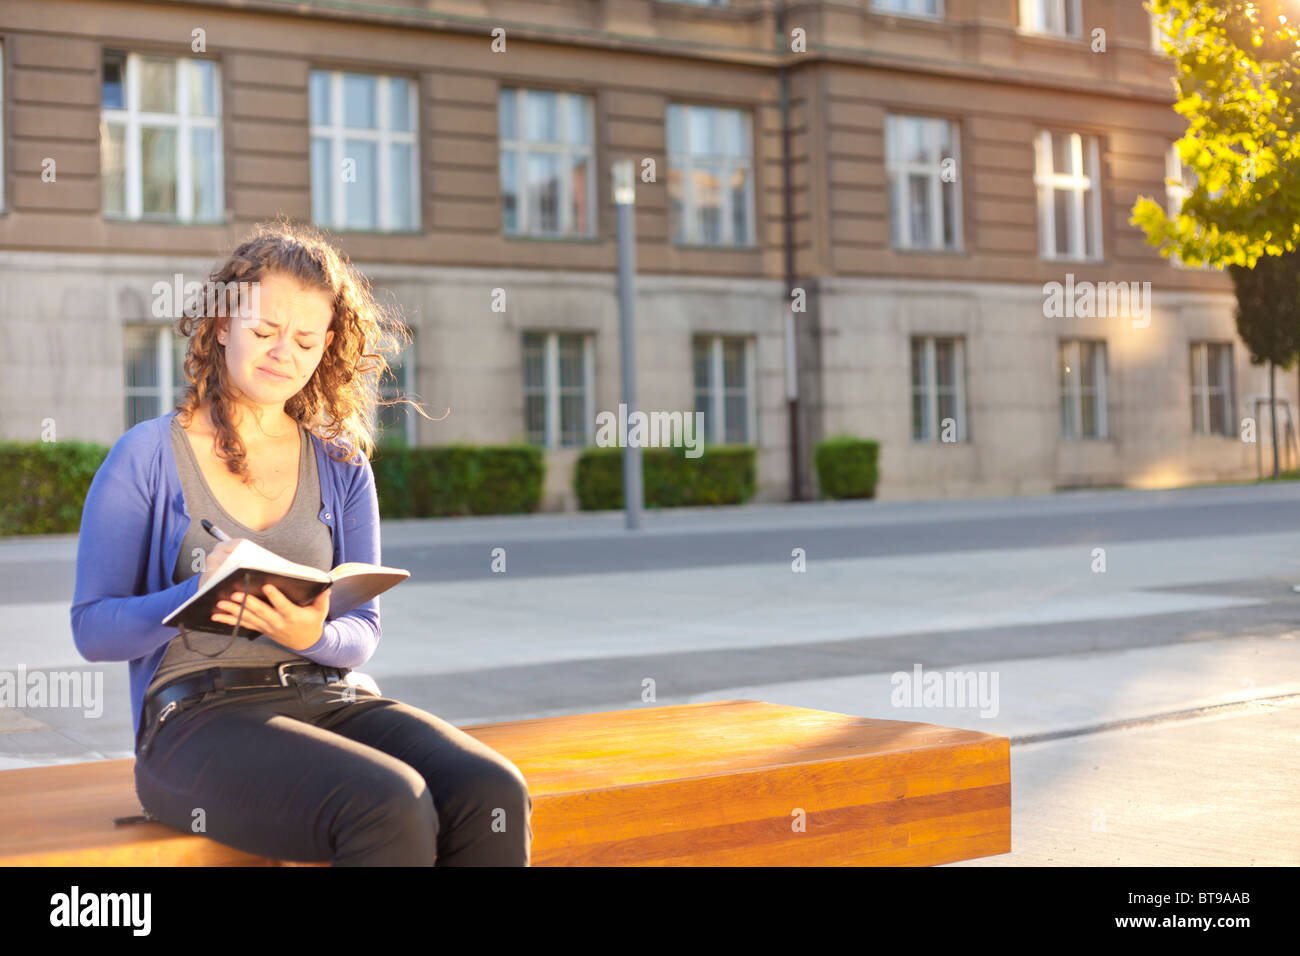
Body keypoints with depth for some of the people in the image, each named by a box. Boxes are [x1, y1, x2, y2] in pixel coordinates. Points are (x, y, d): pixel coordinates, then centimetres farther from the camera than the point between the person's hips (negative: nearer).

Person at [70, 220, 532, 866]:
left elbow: (362, 630, 11)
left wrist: (313, 635, -13)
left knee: (494, 795, -27)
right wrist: (200, 593, -18)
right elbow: (93, 629, 1)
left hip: (333, 698, 4)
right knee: (391, 807, -34)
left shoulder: (342, 465, 14)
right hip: (198, 715, -4)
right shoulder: (147, 457, 4)